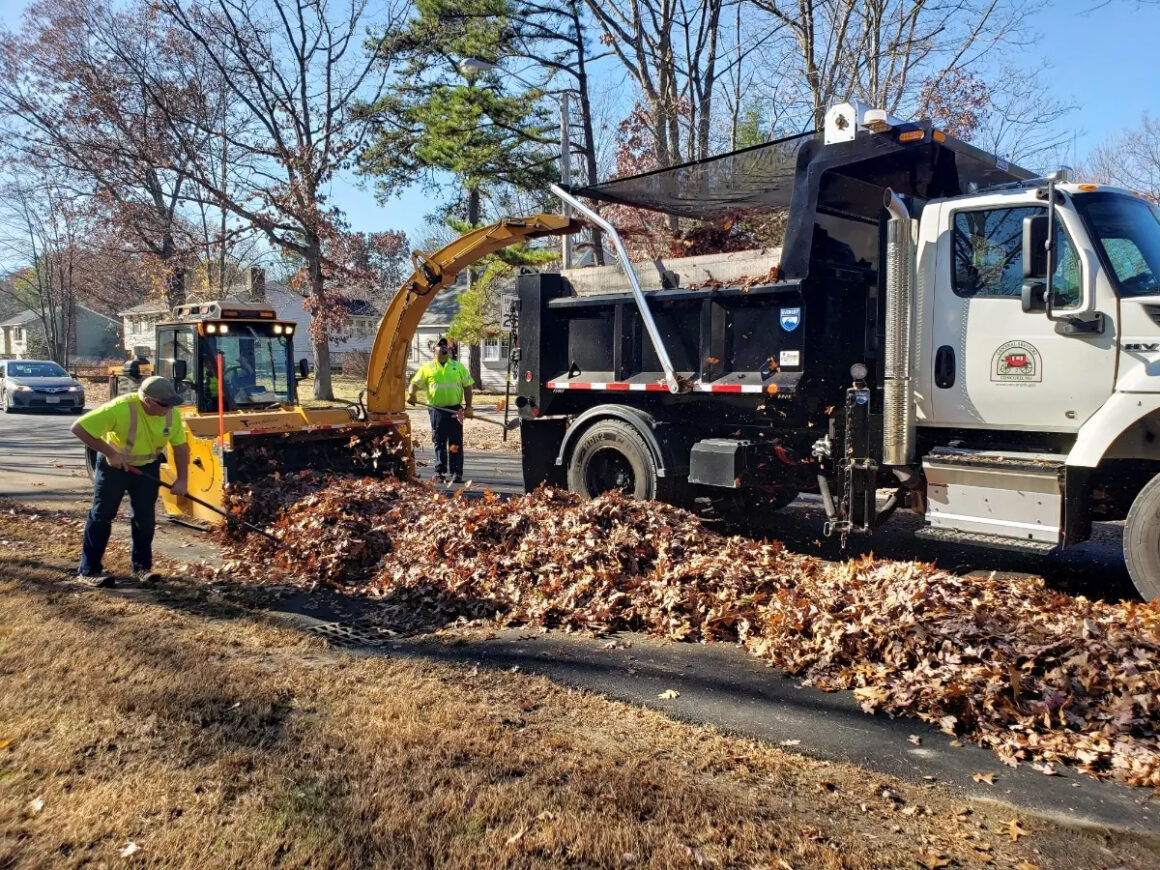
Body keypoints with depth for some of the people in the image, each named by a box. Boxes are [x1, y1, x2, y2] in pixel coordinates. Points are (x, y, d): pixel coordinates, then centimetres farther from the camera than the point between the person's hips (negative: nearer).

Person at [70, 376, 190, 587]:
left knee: (145, 516, 6)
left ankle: (142, 565, 18)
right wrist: (109, 453, -30)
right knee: (102, 514, -2)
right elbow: (79, 428, -30)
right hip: (114, 465, -4)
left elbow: (180, 446, -6)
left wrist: (182, 479, -13)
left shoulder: (172, 413, -18)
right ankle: (89, 570, 5)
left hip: (148, 467, 4)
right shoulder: (120, 408, -33)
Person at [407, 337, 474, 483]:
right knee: (439, 442, 5)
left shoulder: (458, 366, 10)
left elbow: (468, 386, 10)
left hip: (455, 409, 0)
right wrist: (411, 394, -13)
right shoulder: (427, 367, 9)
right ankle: (439, 472, 11)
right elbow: (415, 382, 9)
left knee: (455, 443, -1)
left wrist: (468, 407, 2)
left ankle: (456, 473, 2)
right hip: (436, 410, 0)